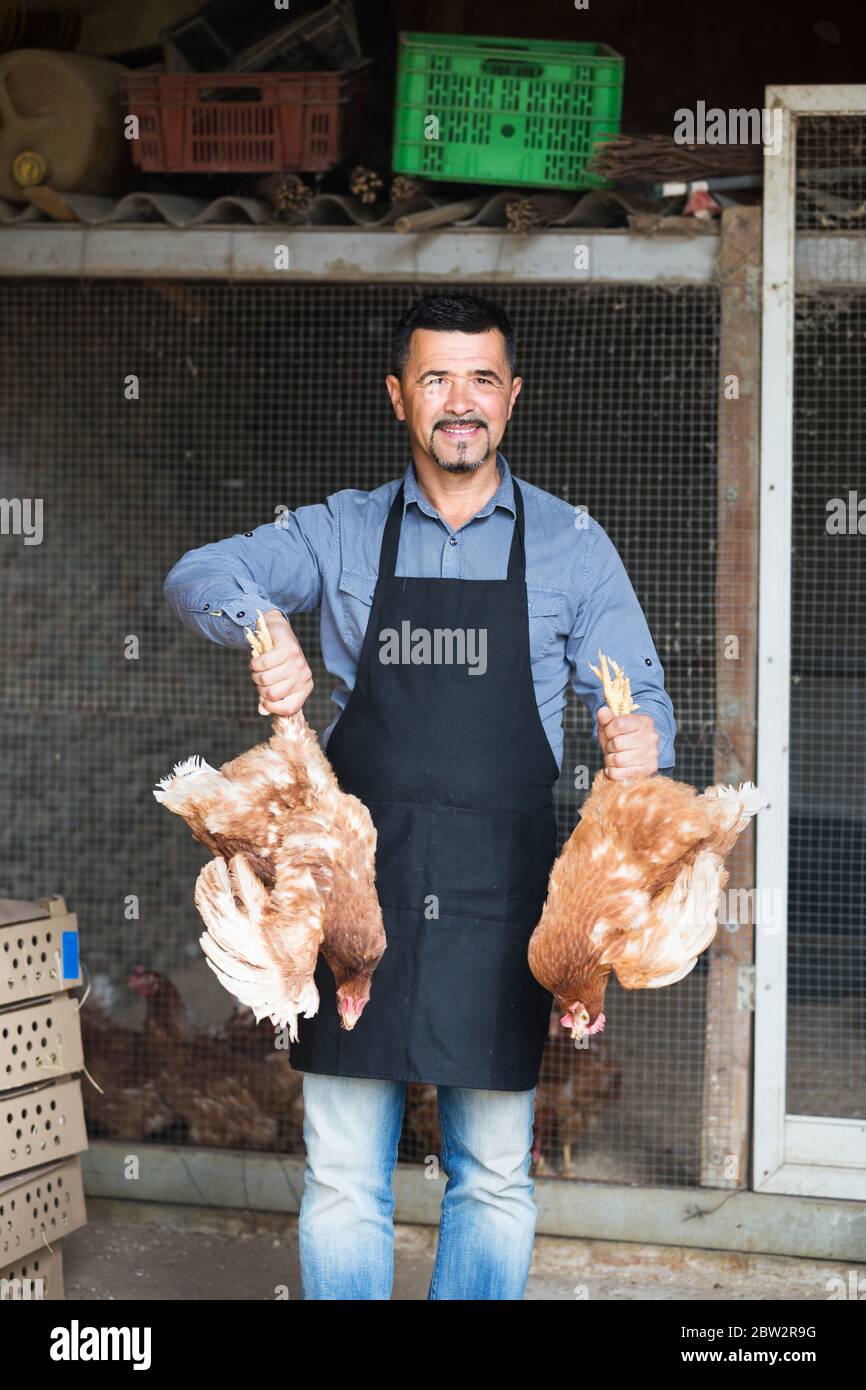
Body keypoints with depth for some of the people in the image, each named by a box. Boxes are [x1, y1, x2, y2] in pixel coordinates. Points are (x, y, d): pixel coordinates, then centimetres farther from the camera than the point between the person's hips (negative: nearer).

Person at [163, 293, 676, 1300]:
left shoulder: (571, 545, 6)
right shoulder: (343, 533, 8)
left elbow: (640, 705, 5)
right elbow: (199, 576, -4)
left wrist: (641, 743, -20)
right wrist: (262, 623, -27)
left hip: (499, 895, 0)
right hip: (359, 879, 0)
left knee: (494, 1176, 8)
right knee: (342, 1176, 5)